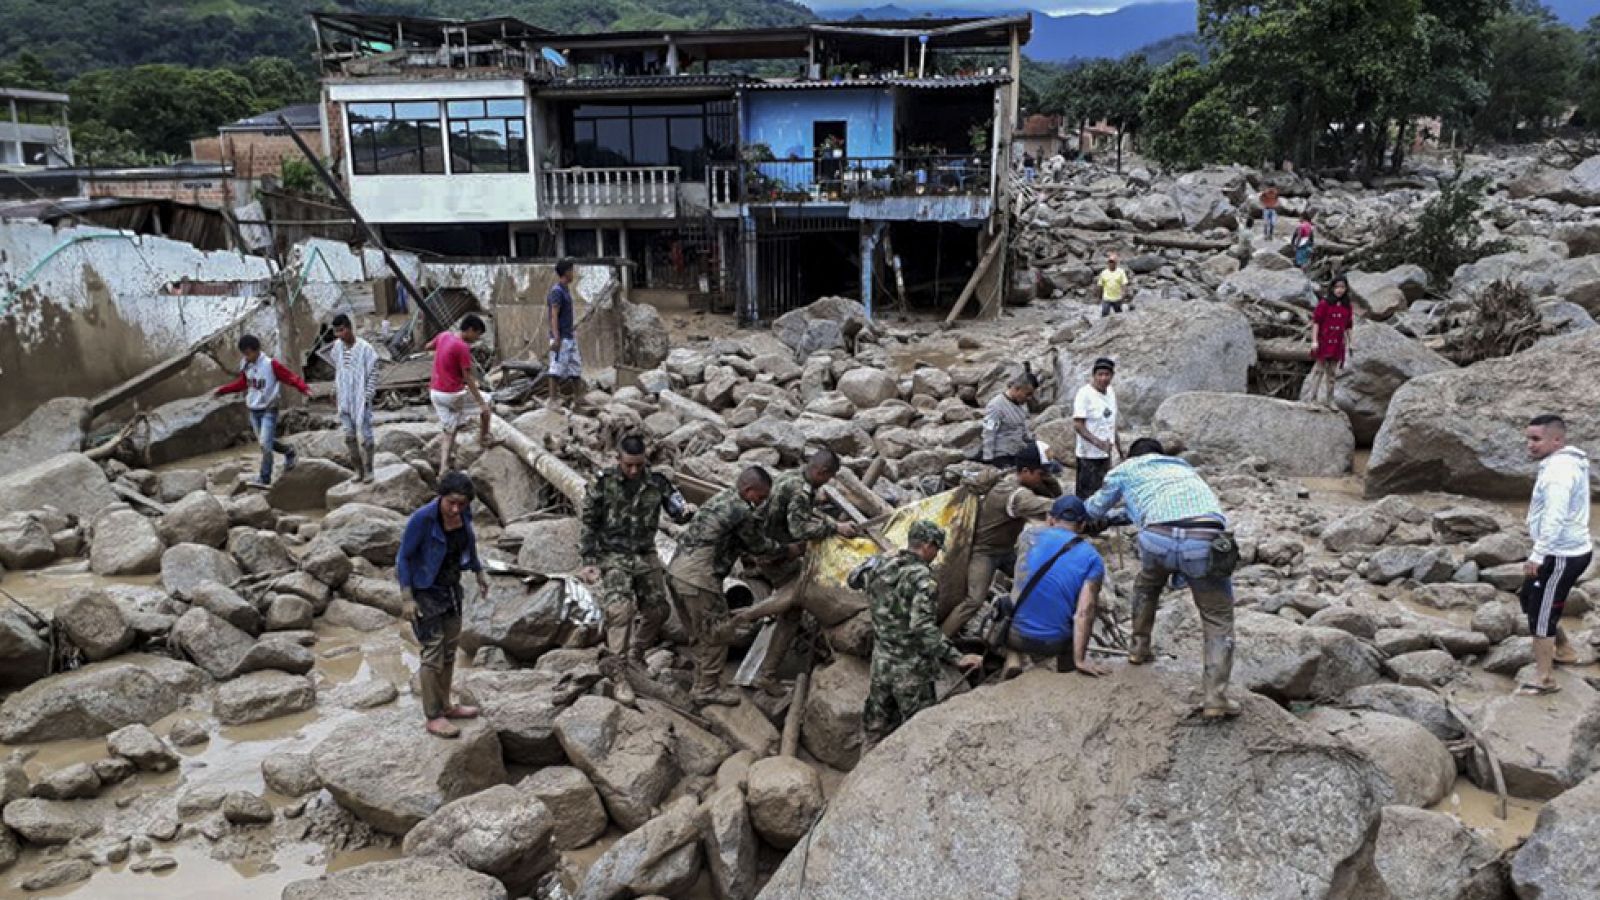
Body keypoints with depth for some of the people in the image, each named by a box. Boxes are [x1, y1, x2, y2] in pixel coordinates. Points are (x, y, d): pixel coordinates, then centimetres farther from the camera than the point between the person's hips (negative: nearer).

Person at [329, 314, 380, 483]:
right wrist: (336, 390, 13)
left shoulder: (365, 348, -14)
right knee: (349, 436, 8)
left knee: (365, 435, 0)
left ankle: (368, 470, 12)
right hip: (344, 399, 5)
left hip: (361, 399, -5)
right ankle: (358, 469, 20)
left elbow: (373, 374, -10)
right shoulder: (337, 346, 4)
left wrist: (367, 397, -13)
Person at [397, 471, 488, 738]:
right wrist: (407, 599, -20)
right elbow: (403, 556, -19)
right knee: (433, 654, -2)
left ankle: (445, 706, 31)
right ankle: (433, 717, 11)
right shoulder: (422, 518, -27)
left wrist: (479, 572, 16)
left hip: (451, 587, 7)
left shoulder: (463, 512, -9)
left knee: (449, 651, 16)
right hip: (425, 591, -6)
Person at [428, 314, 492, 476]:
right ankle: (483, 437, 28)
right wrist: (482, 403, -17)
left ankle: (444, 469, 3)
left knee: (449, 432, 12)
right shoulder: (463, 348, -18)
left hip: (435, 392, 8)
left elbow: (428, 346, 26)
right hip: (453, 394, -8)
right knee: (488, 406, 15)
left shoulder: (444, 336, 4)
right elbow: (468, 379, -19)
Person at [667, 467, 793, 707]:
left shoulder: (721, 498, 15)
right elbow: (761, 547, 0)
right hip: (698, 577, -10)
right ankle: (707, 689, 13)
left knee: (699, 632, 20)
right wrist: (790, 550, 16)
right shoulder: (743, 513, -14)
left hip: (677, 571, 10)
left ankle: (702, 684, 30)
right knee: (717, 632, 4)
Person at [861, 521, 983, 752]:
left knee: (876, 726, 18)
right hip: (910, 670, -7)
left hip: (880, 663, 7)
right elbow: (923, 628, -28)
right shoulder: (922, 578, -21)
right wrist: (958, 658, -29)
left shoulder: (880, 567, 2)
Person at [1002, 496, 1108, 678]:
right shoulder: (1093, 559, -4)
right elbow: (1085, 612, -13)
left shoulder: (1029, 536, 0)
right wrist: (1079, 660, -12)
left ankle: (1013, 658, 10)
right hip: (1054, 644, 0)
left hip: (1017, 636, 0)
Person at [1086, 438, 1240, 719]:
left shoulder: (1127, 468, 30)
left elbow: (1093, 510, 41)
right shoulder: (1184, 466, 40)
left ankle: (1139, 648, 43)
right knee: (1218, 619, 14)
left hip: (1159, 538, -1)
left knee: (1147, 586, 33)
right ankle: (1215, 698, 4)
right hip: (1206, 540, 1)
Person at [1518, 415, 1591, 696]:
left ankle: (1545, 679, 6)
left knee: (1540, 612, -3)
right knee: (1531, 599, 24)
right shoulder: (1567, 462, 11)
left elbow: (1555, 520, -29)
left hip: (1562, 556, -10)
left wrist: (1536, 557, -26)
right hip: (1569, 550, 10)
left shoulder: (1559, 470, -23)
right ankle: (1562, 649, 39)